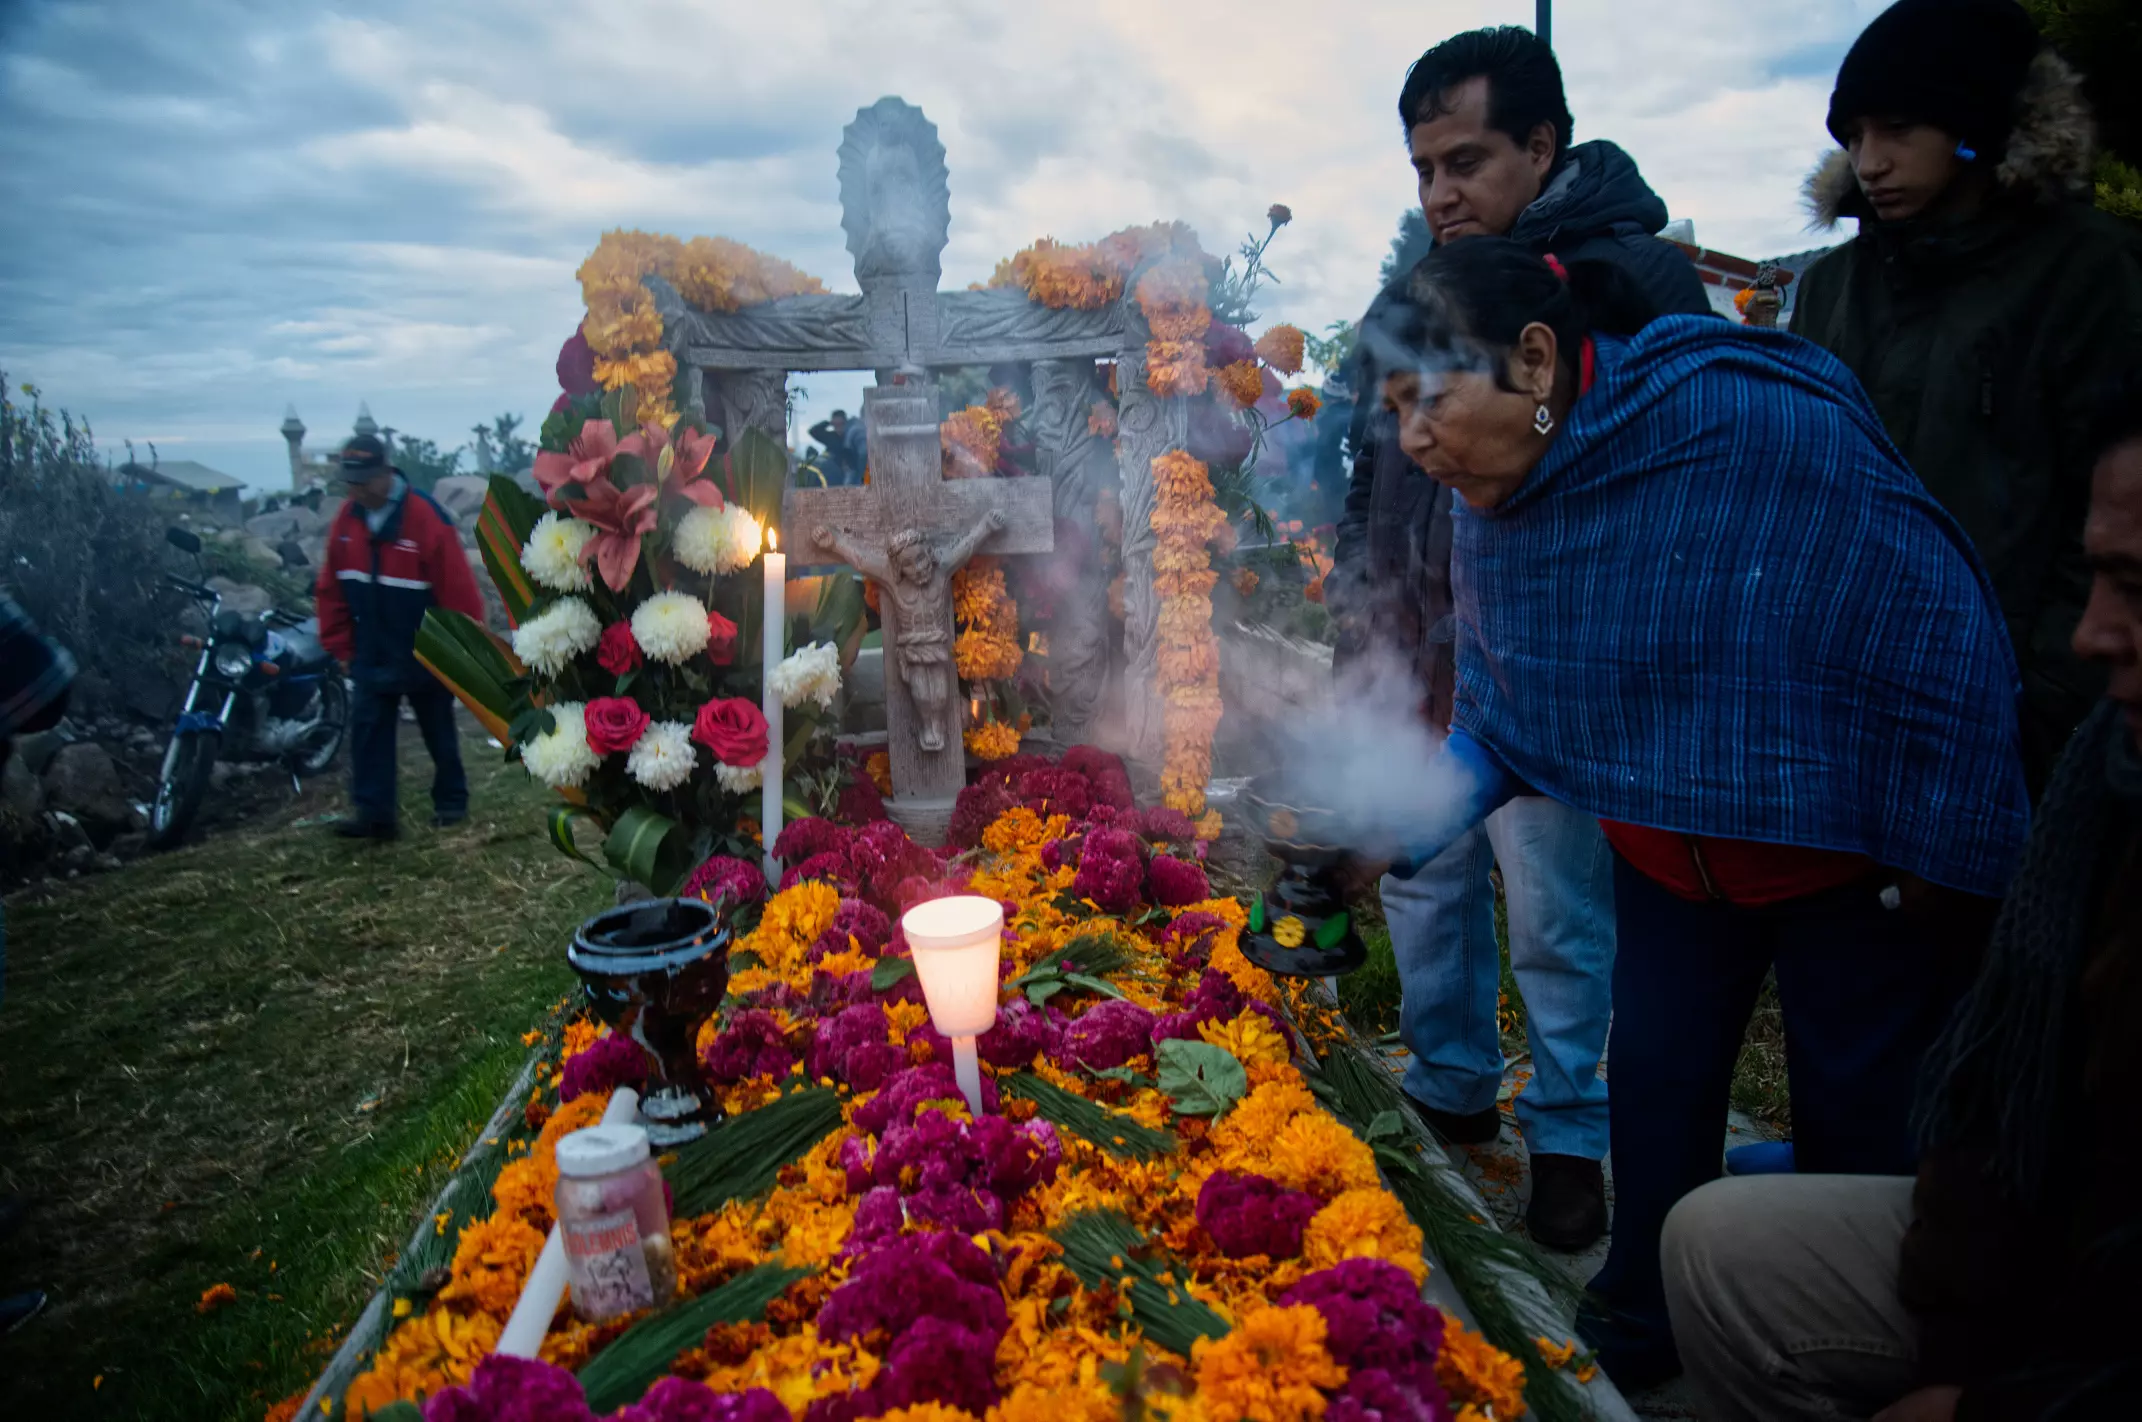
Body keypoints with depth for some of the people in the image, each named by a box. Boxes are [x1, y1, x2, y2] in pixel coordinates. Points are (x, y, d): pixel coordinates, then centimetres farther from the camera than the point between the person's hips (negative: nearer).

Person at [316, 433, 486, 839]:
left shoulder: (427, 519, -20)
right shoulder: (345, 522, -2)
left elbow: (460, 593, -18)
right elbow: (331, 590, 7)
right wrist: (340, 646, 5)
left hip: (425, 656, -4)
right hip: (371, 656, 4)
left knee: (439, 732, 11)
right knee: (367, 729, -2)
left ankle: (451, 802, 27)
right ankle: (372, 812, 1)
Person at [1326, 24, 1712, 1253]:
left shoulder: (1638, 275, -6)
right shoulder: (1415, 291, 13)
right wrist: (1365, 631, 14)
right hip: (1414, 657, 6)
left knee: (1559, 914, 3)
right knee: (1423, 883, 15)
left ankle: (1570, 1138, 23)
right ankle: (1452, 1089, 35)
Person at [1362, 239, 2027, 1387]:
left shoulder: (1758, 422, -30)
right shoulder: (1489, 506, -9)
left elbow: (1943, 631, -24)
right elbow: (1498, 716, 1)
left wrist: (1947, 859, -17)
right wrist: (1412, 818, -15)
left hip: (1850, 861, -5)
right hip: (1668, 859, 5)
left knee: (1855, 1118, 9)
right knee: (1653, 1083, 14)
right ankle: (1633, 1335, 38)